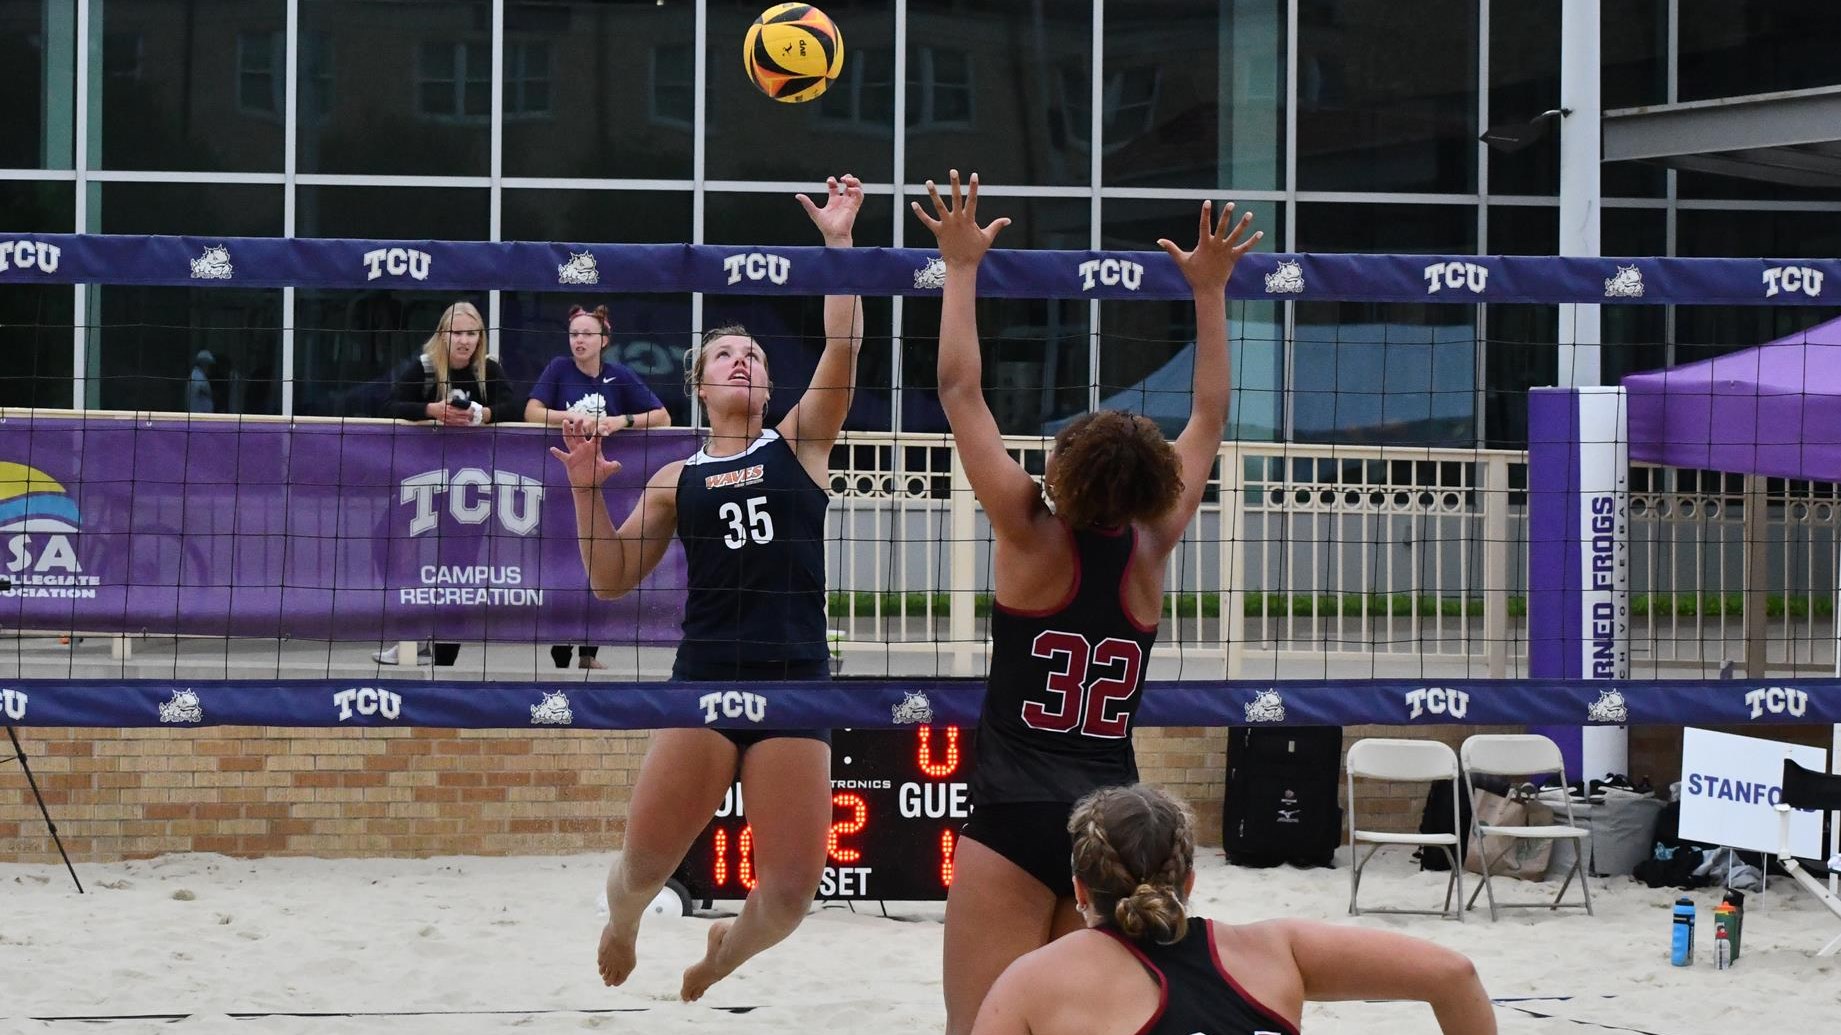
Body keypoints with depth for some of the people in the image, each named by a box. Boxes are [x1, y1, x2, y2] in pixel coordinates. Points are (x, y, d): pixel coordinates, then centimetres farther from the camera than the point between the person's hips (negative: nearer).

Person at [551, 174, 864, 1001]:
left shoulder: (800, 443, 11)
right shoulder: (676, 479, 13)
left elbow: (843, 349, -3)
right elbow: (611, 580, 13)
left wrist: (837, 242, -9)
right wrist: (587, 490, 0)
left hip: (796, 682, -1)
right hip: (703, 678, 1)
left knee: (791, 892, -5)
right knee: (645, 862, -5)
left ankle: (720, 959, 29)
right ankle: (621, 926, 32)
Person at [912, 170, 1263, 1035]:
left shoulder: (1032, 540, -6)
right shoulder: (1149, 550, 3)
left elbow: (960, 393, -3)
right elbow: (1208, 420, 14)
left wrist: (961, 266, 2)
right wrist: (1209, 291, 19)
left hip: (1015, 823, -4)